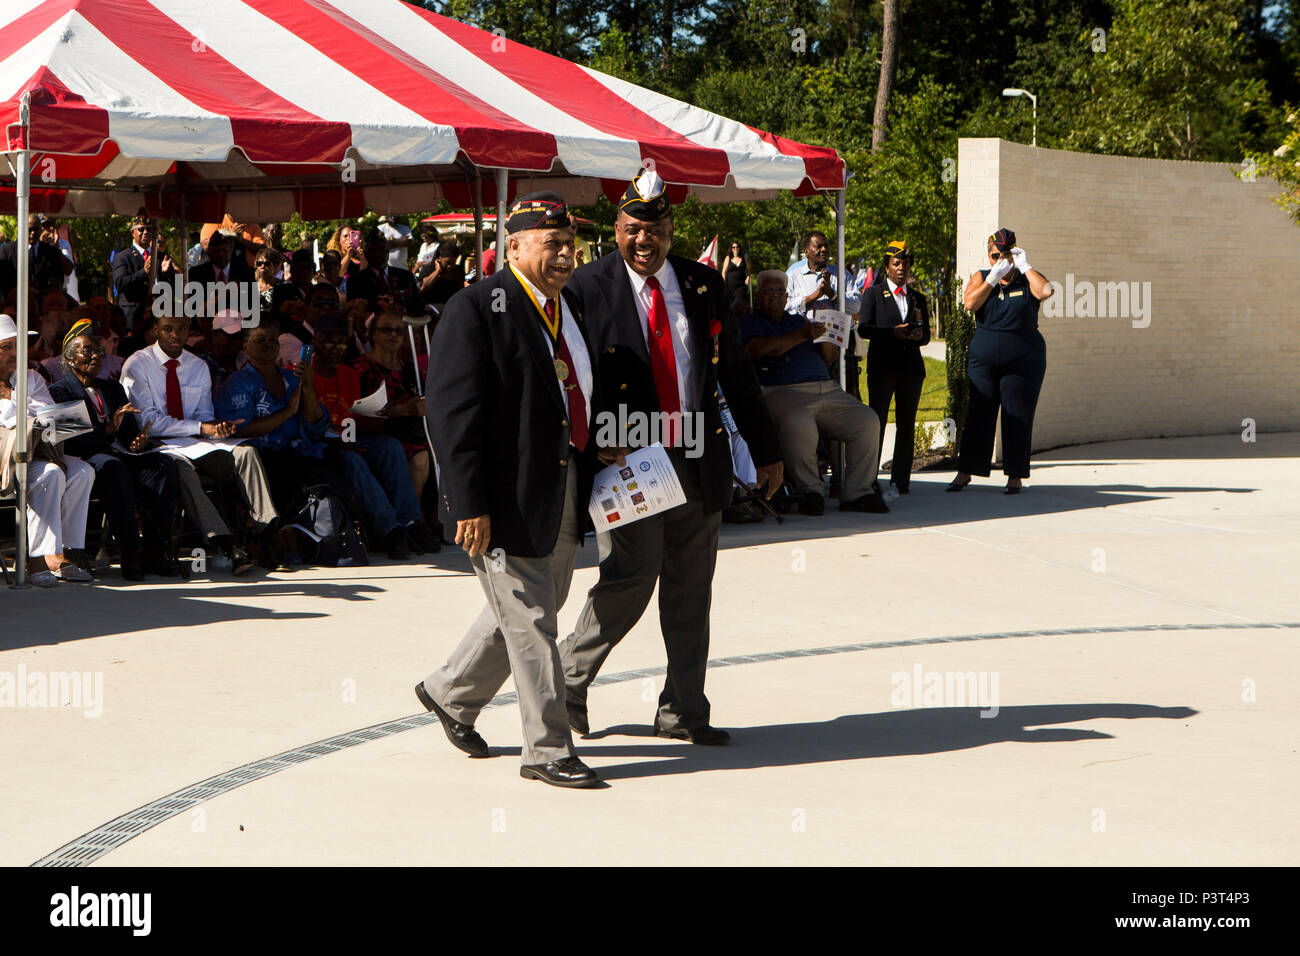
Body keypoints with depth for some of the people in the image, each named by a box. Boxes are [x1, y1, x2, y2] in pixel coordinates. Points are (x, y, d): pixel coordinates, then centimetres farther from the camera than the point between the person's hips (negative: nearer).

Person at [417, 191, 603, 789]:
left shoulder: (573, 306, 12)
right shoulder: (475, 309, -13)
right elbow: (452, 412, -17)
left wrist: (595, 463, 8)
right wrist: (469, 504, -21)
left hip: (564, 491, 9)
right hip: (508, 497, -9)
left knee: (532, 607, 20)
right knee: (529, 620, -1)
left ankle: (450, 694, 40)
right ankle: (548, 751, 9)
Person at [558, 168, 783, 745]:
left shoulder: (703, 285, 8)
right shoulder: (588, 288, -4)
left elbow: (735, 372, 14)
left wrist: (764, 449, 16)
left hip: (698, 461, 4)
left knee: (690, 589, 8)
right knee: (630, 577, -10)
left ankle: (683, 712, 18)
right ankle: (566, 680, 12)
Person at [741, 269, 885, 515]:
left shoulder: (800, 321, 30)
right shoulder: (750, 323, 13)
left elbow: (832, 358, 25)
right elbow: (758, 351, -10)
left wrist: (823, 337, 1)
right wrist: (801, 335, -14)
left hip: (828, 390, 6)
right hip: (783, 392, -6)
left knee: (867, 421, -17)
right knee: (799, 425, -39)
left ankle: (857, 492, -12)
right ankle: (809, 491, -21)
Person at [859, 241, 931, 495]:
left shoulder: (918, 299, 18)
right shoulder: (874, 294, 7)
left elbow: (926, 335, 18)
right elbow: (863, 328, -3)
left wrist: (919, 335, -6)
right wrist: (893, 332, -15)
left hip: (911, 367, 4)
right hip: (882, 366, -4)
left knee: (906, 424, 3)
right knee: (877, 422, -6)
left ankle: (901, 480, 7)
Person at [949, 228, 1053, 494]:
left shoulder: (1027, 280, 3)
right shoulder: (981, 278, 9)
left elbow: (1045, 291, -19)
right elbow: (970, 303, -9)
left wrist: (1025, 266, -12)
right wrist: (993, 279, -13)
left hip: (1022, 360, -1)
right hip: (983, 359, 2)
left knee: (1018, 418, -1)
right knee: (977, 415, 1)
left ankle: (1015, 476, 7)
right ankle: (965, 472, 7)